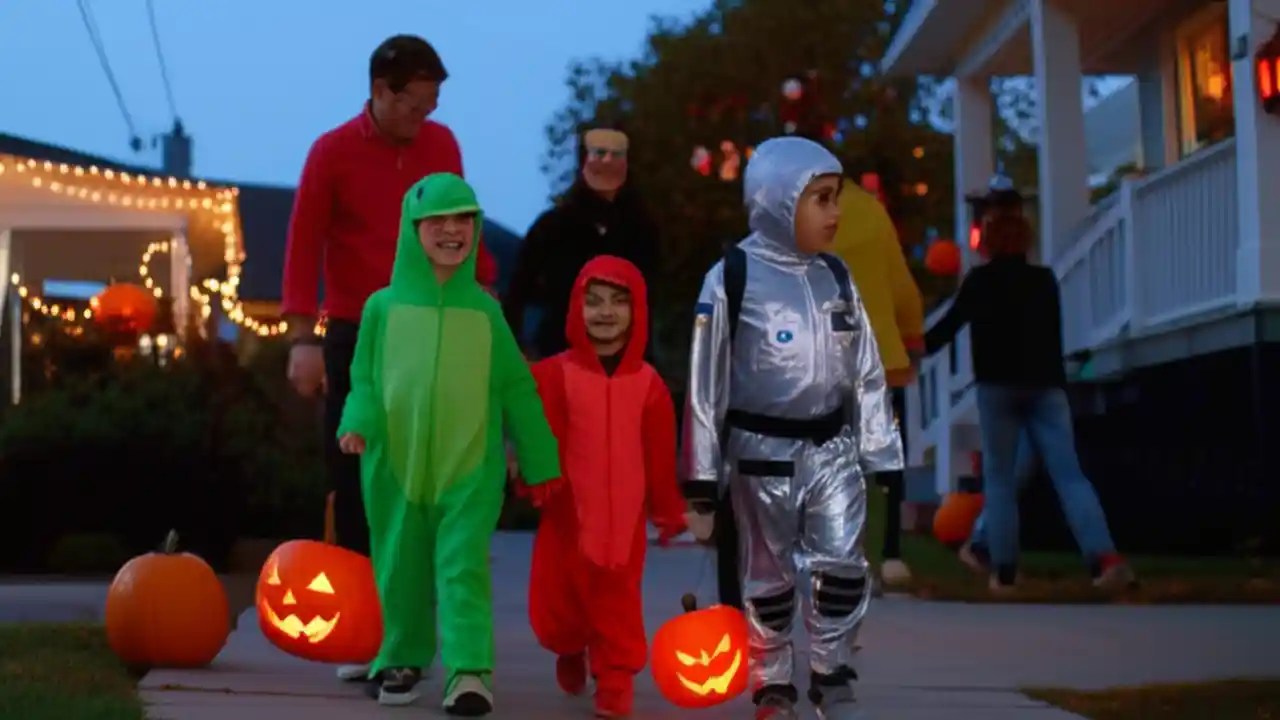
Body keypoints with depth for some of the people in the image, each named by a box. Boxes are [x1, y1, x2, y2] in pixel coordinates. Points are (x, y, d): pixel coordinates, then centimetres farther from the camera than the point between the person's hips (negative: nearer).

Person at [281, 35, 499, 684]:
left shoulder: (442, 145, 5)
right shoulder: (332, 153, -5)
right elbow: (303, 246, -7)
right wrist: (303, 338, -14)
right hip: (356, 338, -2)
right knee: (358, 488, 1)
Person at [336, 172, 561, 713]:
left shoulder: (484, 309, 4)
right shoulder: (384, 306, 2)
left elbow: (515, 388, 7)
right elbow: (364, 379, 6)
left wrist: (539, 461, 8)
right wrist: (357, 424, -14)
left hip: (470, 465, -1)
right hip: (397, 464, 1)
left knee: (463, 566, -9)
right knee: (401, 568, 10)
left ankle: (470, 670, -12)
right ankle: (402, 660, 26)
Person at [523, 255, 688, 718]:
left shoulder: (648, 384, 1)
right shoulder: (554, 375, -3)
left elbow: (660, 457, 4)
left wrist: (669, 511, 8)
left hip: (624, 520, 0)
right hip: (566, 516, 0)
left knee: (618, 605, 4)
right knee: (554, 610, 8)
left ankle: (614, 682, 18)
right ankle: (571, 650, 39)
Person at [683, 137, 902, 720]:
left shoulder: (836, 276, 6)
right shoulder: (732, 279, -9)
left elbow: (867, 372, 10)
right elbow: (706, 382, -7)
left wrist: (880, 456, 7)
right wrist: (703, 472, -7)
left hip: (832, 446, 4)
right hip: (762, 449, -3)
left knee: (842, 564, -5)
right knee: (769, 575, 6)